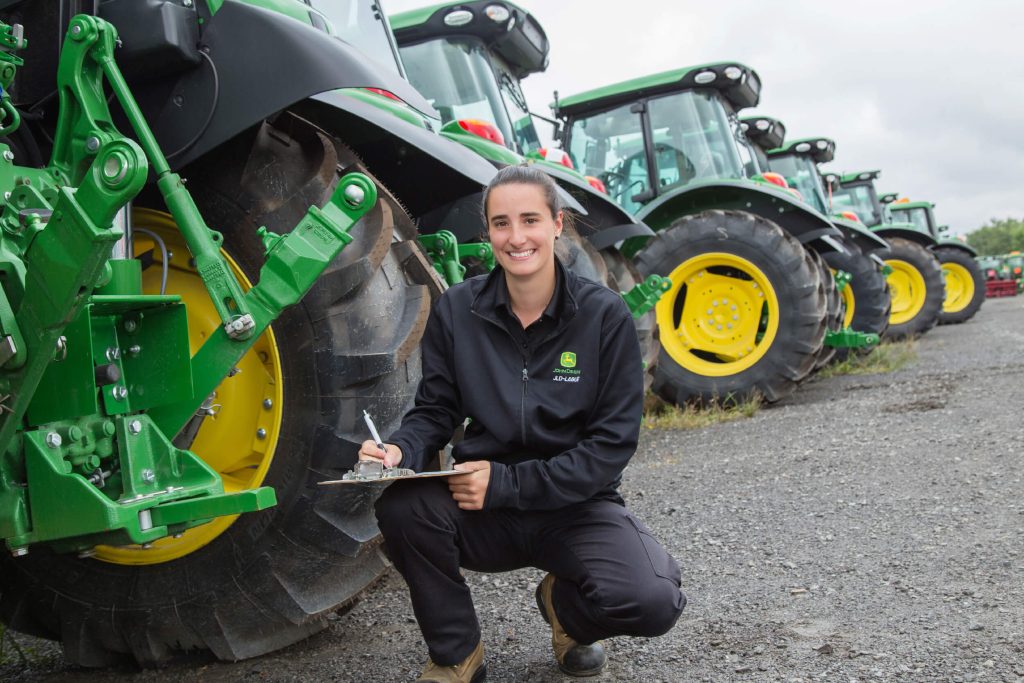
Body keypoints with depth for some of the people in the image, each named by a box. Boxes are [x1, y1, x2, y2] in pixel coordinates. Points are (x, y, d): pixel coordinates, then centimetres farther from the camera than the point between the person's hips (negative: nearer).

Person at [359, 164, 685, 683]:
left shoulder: (605, 315, -10)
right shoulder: (456, 310, -3)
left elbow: (613, 442, -12)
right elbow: (434, 411, 4)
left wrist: (508, 483, -21)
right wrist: (401, 450, -21)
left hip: (577, 505, -1)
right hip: (485, 511, 2)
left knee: (652, 602, -29)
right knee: (401, 506, -30)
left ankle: (564, 602, 10)